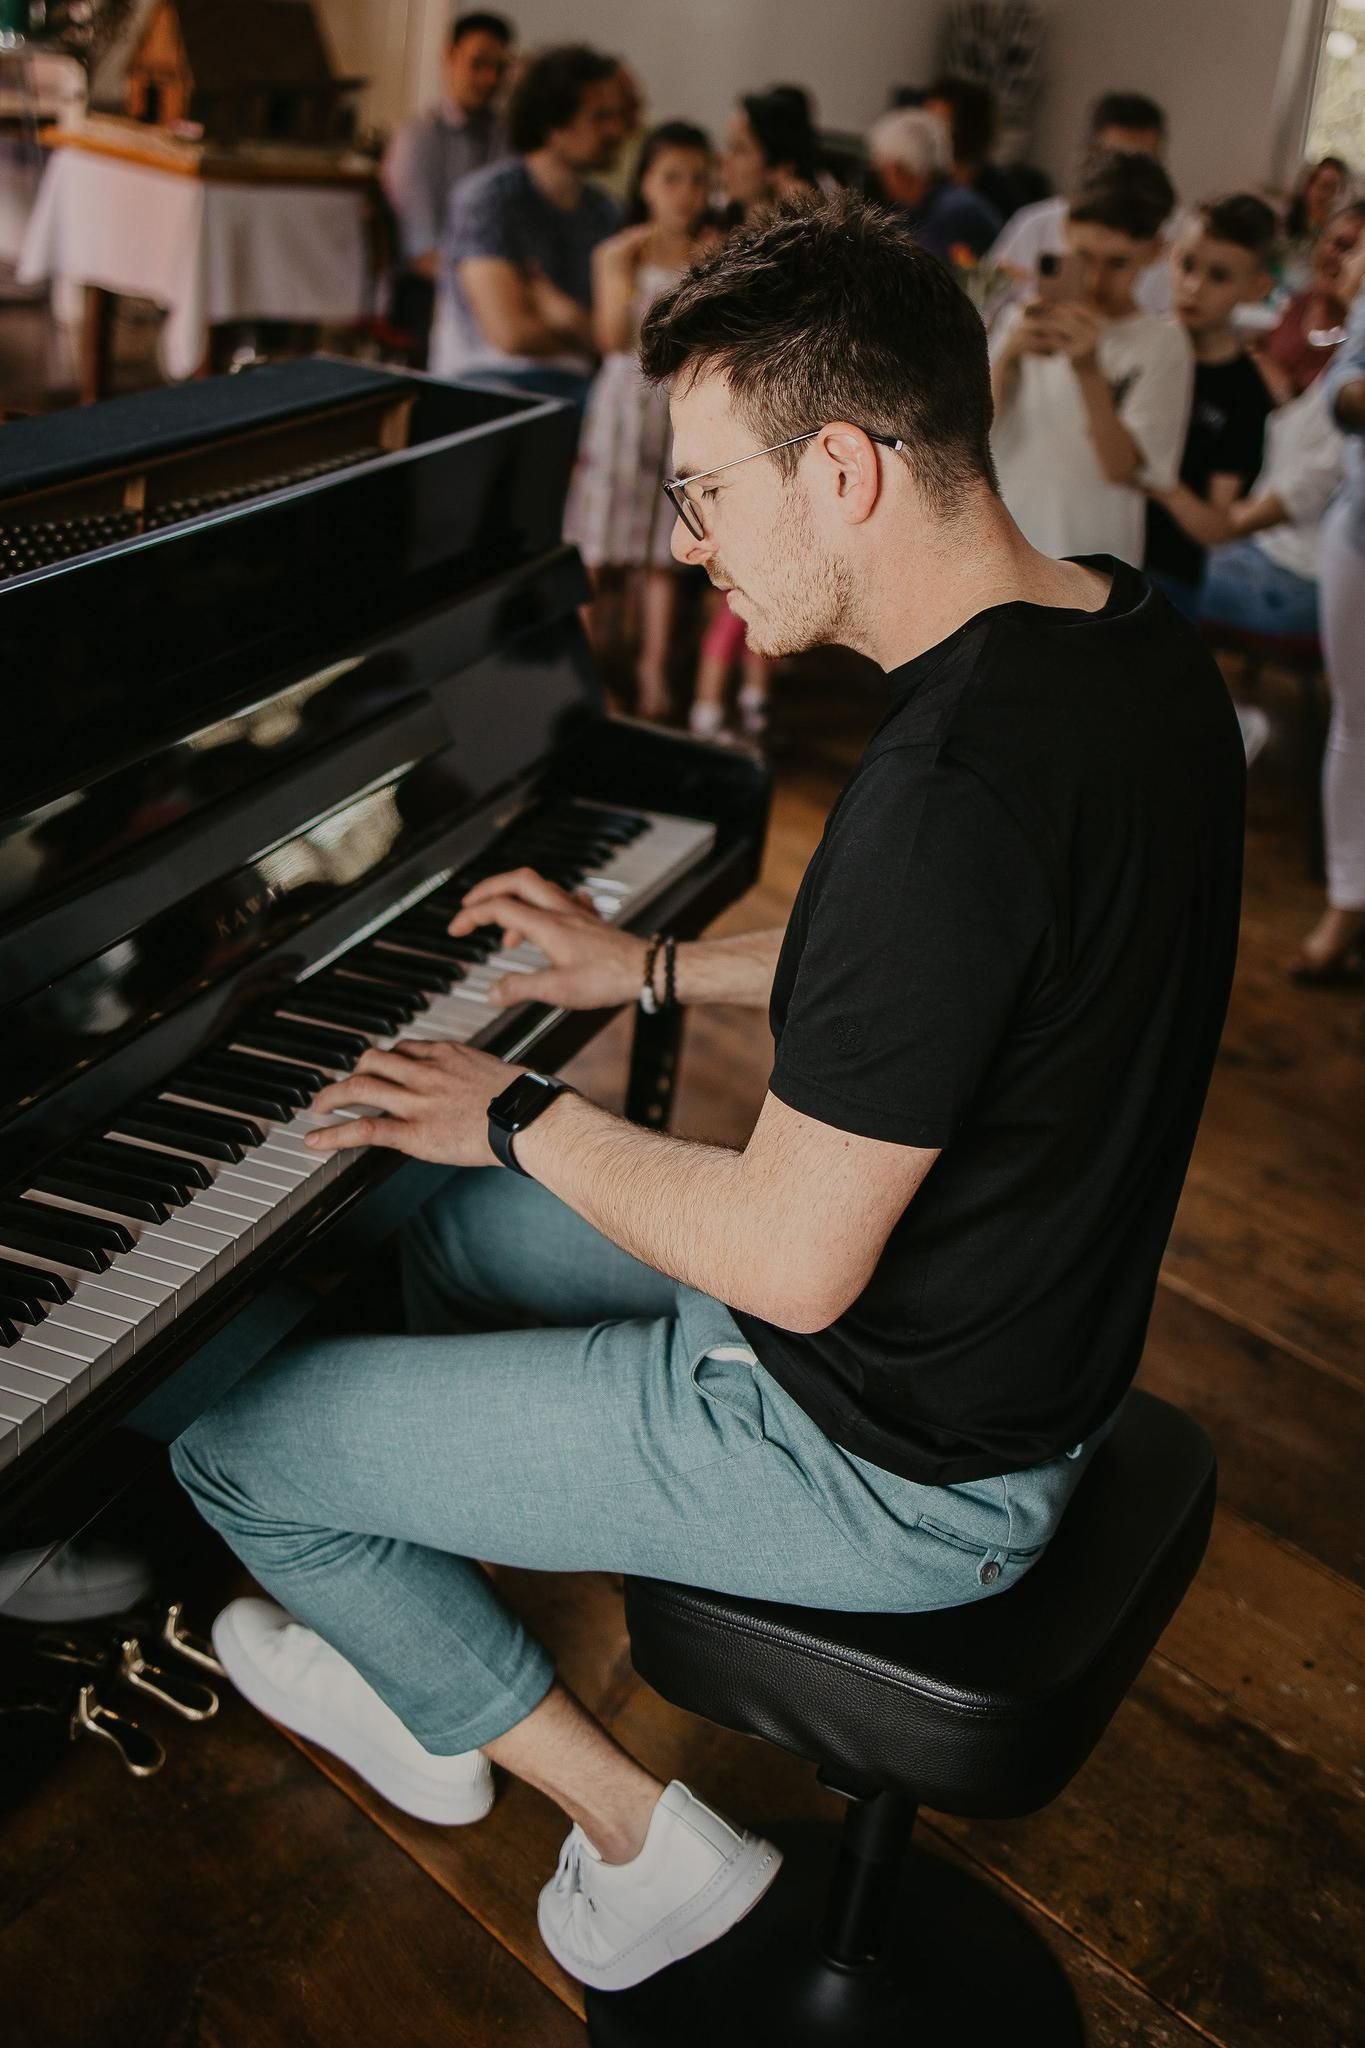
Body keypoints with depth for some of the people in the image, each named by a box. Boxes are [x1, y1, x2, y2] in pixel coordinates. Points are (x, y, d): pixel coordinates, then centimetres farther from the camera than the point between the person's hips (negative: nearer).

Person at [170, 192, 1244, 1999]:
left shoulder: (954, 788, -33)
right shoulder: (1138, 641, -2)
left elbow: (793, 1264, -28)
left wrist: (521, 1115, -12)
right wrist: (654, 969, 14)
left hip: (894, 1468, -9)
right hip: (1029, 1328, 10)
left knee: (229, 1441, 0)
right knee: (454, 1224, 24)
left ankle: (637, 1832, 13)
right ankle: (436, 1701, 40)